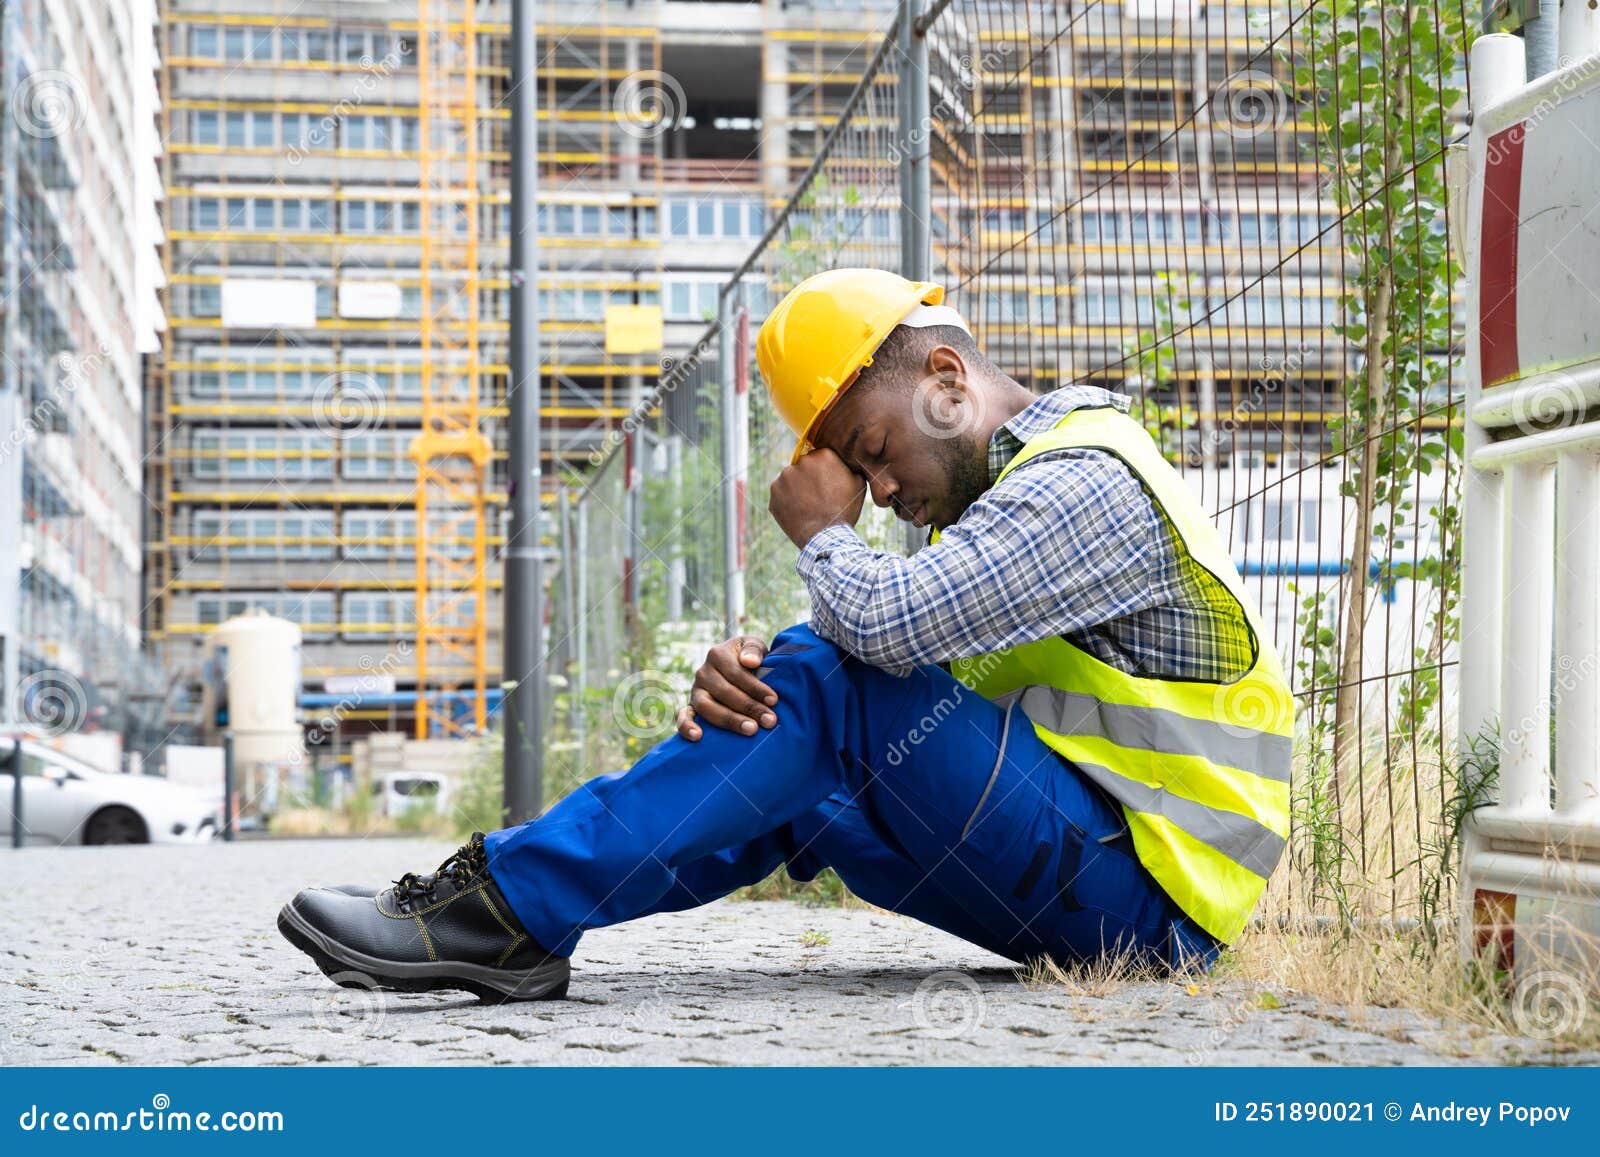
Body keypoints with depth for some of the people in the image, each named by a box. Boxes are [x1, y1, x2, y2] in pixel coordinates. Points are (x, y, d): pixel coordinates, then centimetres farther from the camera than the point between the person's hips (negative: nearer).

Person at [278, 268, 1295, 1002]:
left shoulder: (1088, 482, -15)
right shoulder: (1012, 487, 19)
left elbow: (885, 620, -28)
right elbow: (895, 657, 11)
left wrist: (823, 532, -6)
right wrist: (744, 672, -10)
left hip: (1148, 884, -10)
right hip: (1086, 868, 10)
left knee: (828, 692, -20)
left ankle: (508, 910, -20)